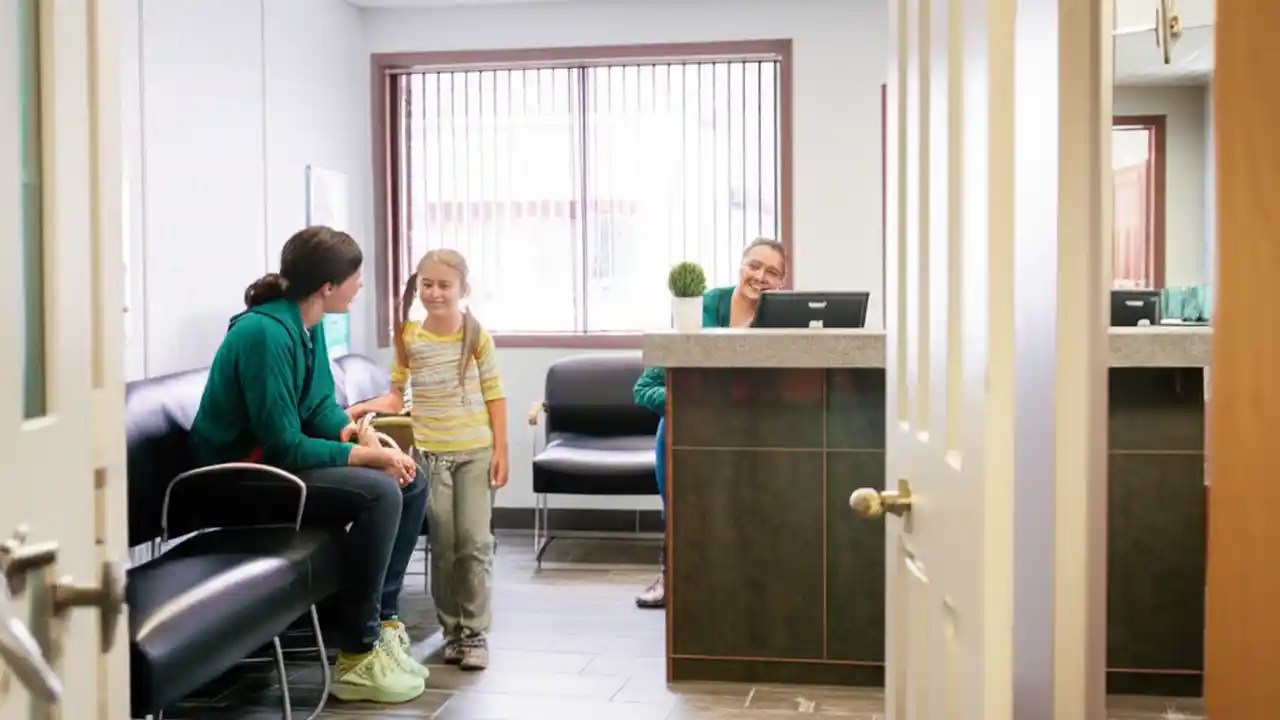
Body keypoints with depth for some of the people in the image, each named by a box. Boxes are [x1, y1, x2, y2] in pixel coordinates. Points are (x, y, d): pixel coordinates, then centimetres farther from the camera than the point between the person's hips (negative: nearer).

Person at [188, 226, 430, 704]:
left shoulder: (308, 323, 3)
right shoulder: (266, 333, -25)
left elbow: (320, 405, 10)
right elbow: (285, 447, -26)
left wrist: (360, 433, -9)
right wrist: (367, 456, -19)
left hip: (280, 460, 10)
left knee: (410, 483, 5)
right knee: (379, 492, -26)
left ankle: (382, 620, 8)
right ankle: (357, 659, -19)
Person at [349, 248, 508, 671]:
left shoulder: (477, 336, -2)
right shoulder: (408, 339, 3)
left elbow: (494, 397, 0)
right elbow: (397, 396, 6)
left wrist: (501, 450, -5)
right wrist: (366, 407, -13)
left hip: (475, 451, -1)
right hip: (429, 453, 1)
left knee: (474, 542, -1)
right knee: (443, 544, 5)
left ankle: (475, 631, 8)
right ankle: (453, 629, 17)